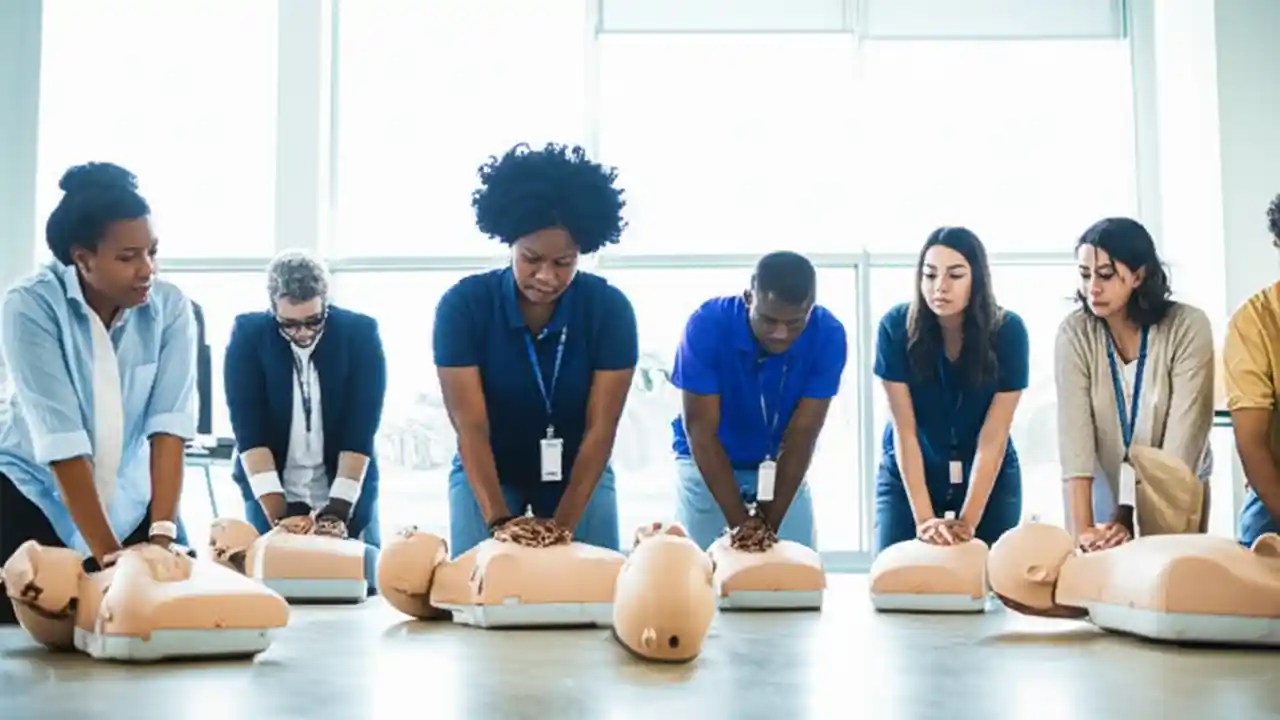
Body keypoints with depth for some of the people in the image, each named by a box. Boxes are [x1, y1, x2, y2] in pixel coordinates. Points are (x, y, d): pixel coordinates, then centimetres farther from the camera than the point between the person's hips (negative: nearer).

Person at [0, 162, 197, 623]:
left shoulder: (170, 307, -11)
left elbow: (170, 425, -18)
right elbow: (62, 442, -26)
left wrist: (162, 534, -28)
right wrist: (109, 554, -29)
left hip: (130, 498, 3)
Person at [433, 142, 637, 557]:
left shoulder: (609, 308, -19)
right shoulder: (462, 305, -20)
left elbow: (601, 427, -20)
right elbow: (470, 425, -24)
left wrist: (564, 524, -28)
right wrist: (499, 520, -34)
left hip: (579, 474, 1)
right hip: (486, 474, 0)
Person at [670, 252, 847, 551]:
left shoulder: (828, 336, -22)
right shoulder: (707, 324, -26)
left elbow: (801, 434, -20)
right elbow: (701, 430, -25)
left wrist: (769, 522, -25)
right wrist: (739, 522, -29)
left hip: (785, 469, 2)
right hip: (707, 466, -1)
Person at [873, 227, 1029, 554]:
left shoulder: (1008, 331, -20)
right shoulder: (896, 327, -20)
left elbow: (993, 436, -19)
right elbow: (905, 431, -20)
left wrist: (968, 522, -25)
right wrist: (924, 518, -26)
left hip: (989, 477, 0)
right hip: (908, 477, 0)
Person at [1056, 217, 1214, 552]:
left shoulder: (1188, 328, -21)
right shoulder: (1074, 334, -17)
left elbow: (1184, 437, -23)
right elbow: (1074, 436, -24)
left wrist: (1130, 518, -29)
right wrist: (1082, 528, -33)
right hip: (1105, 486, 1)